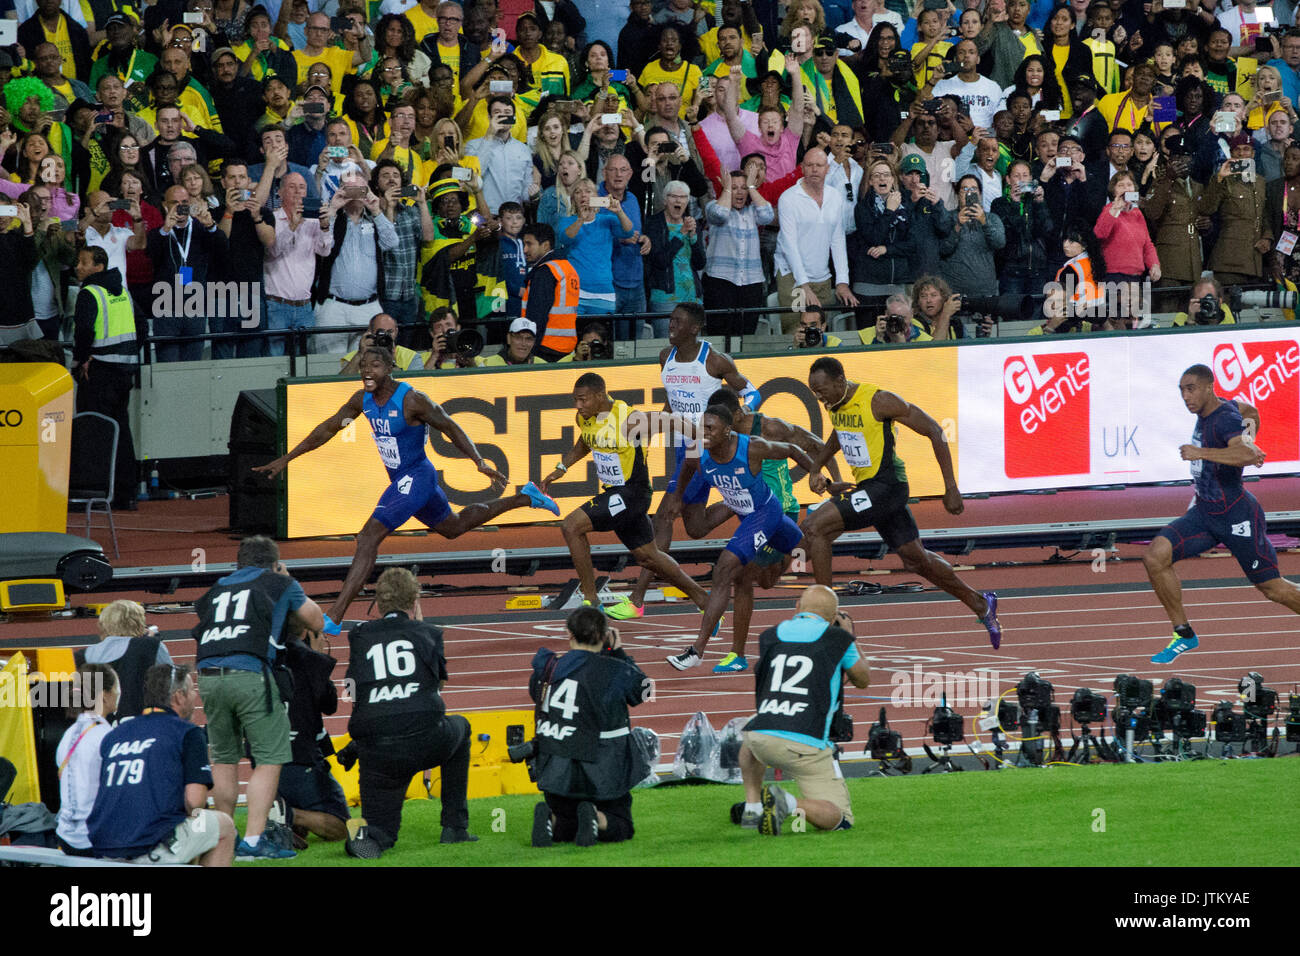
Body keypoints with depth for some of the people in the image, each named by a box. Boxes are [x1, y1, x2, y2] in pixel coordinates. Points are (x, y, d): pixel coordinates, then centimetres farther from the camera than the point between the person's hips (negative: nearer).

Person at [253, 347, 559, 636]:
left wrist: (480, 463, -19)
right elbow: (328, 428, 9)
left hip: (416, 478, -9)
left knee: (368, 538, -21)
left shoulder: (411, 400, -22)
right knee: (454, 527, 31)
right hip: (400, 480, 9)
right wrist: (286, 459, 8)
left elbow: (450, 427, -13)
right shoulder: (363, 399, 0)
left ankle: (333, 618, -26)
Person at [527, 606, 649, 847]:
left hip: (555, 770, 3)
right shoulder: (614, 671, -12)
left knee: (565, 828, 24)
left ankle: (549, 818, -11)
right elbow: (643, 687, 5)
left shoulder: (549, 670, -3)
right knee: (620, 827, 16)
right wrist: (617, 652, 13)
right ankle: (596, 818, -18)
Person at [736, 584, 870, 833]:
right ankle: (789, 804, -24)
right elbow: (863, 680, 25)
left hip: (762, 737, 4)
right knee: (840, 820, 3)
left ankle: (752, 806, 24)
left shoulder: (770, 636, 16)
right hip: (807, 744, -4)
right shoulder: (837, 638, 6)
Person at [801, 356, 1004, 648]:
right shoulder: (835, 403, 2)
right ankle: (981, 605, 34)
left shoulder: (879, 401, -22)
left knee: (814, 527, -20)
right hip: (864, 487, 9)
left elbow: (934, 431, -16)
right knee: (915, 559, 18)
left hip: (886, 487, -9)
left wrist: (951, 488, -15)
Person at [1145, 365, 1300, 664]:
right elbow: (1250, 412, 25)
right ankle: (1184, 634, 1)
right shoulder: (1207, 412, 5)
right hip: (1204, 513, 8)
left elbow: (1247, 455, -42)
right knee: (1155, 556, -10)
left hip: (1236, 516, -8)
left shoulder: (1225, 419, -22)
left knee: (1273, 588, 1)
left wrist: (1201, 453, -47)